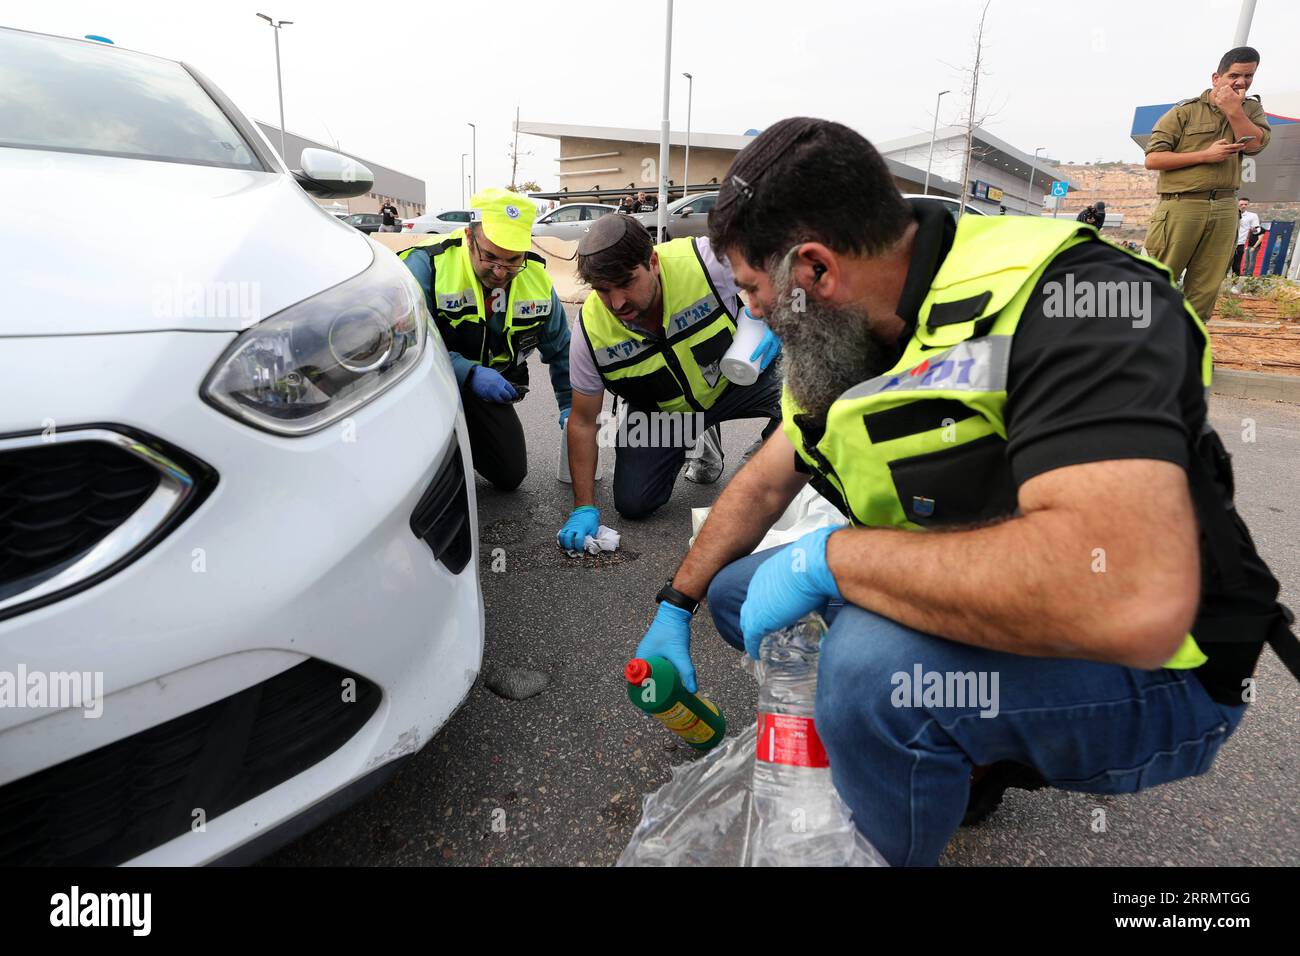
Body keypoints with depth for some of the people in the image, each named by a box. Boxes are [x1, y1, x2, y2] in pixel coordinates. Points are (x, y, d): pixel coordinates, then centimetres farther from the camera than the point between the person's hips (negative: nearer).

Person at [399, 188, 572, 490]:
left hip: (490, 386, 5)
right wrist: (469, 373, -43)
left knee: (510, 476, 4)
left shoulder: (536, 276, -10)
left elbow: (561, 347, 4)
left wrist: (570, 405, 1)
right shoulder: (426, 264, -27)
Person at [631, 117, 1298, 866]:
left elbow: (1132, 600, -41)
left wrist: (831, 556, -32)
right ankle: (962, 756, 12)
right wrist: (675, 609, 12)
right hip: (971, 618, 8)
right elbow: (764, 483, 10)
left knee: (872, 660, -35)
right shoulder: (849, 335, -2)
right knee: (736, 590, 7)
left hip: (1149, 674, -7)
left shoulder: (1065, 300, -27)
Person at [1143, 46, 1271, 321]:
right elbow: (1152, 158, -6)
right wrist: (1205, 155, -11)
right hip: (1181, 206, -5)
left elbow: (1255, 144, -1)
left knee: (1205, 290, 3)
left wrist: (1233, 109, -6)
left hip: (1224, 209, 5)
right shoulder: (1185, 111, 1)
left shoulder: (1252, 108, 16)